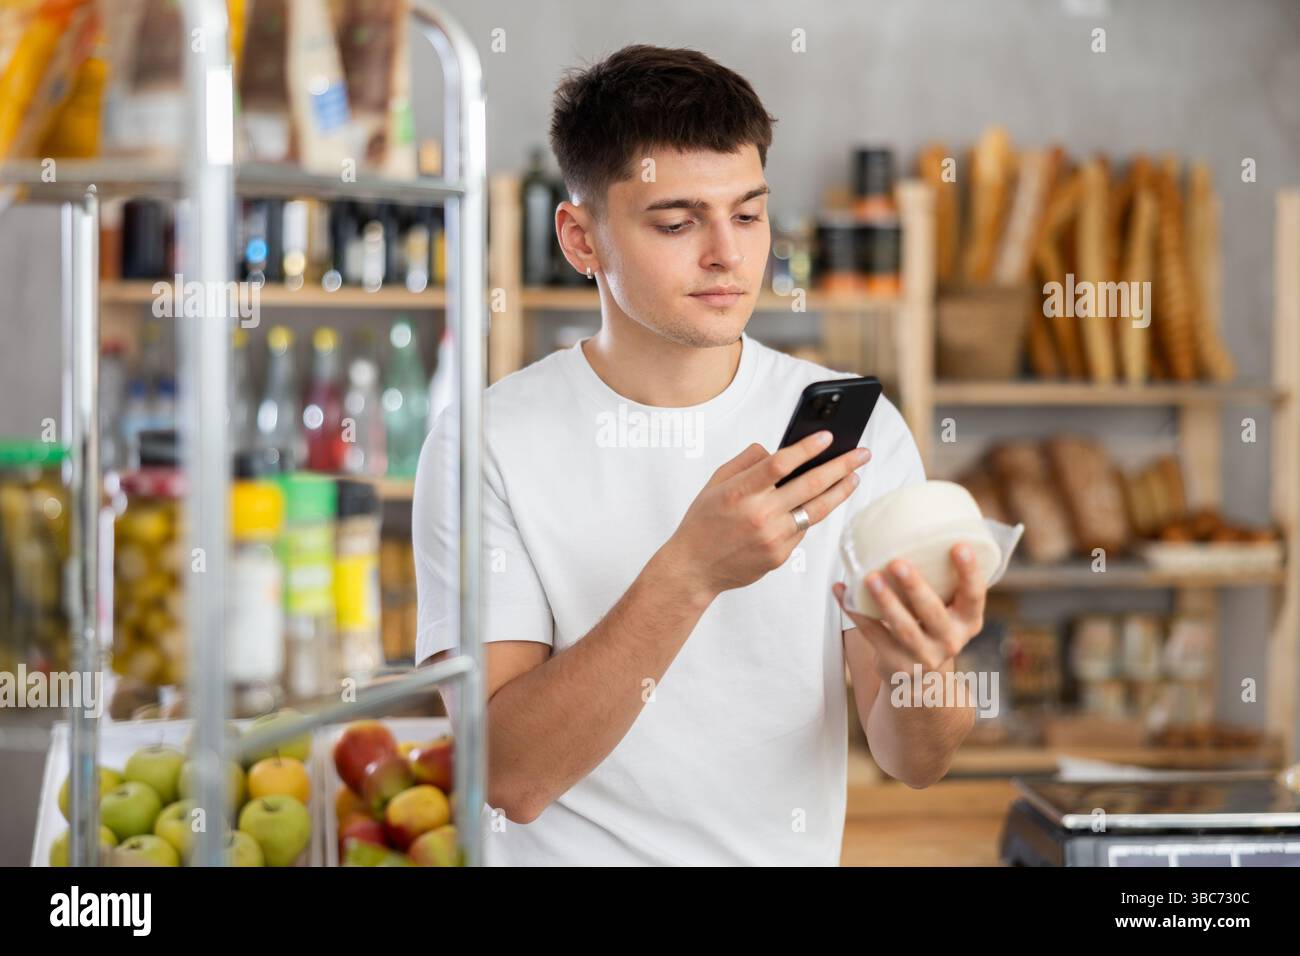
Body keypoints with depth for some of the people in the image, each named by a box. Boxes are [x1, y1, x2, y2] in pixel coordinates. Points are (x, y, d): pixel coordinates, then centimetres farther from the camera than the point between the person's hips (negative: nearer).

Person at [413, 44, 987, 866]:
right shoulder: (489, 443, -6)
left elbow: (914, 762, 1)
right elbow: (511, 775, -14)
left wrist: (919, 665, -19)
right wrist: (690, 573, -24)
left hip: (789, 850, 2)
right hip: (570, 852, -2)